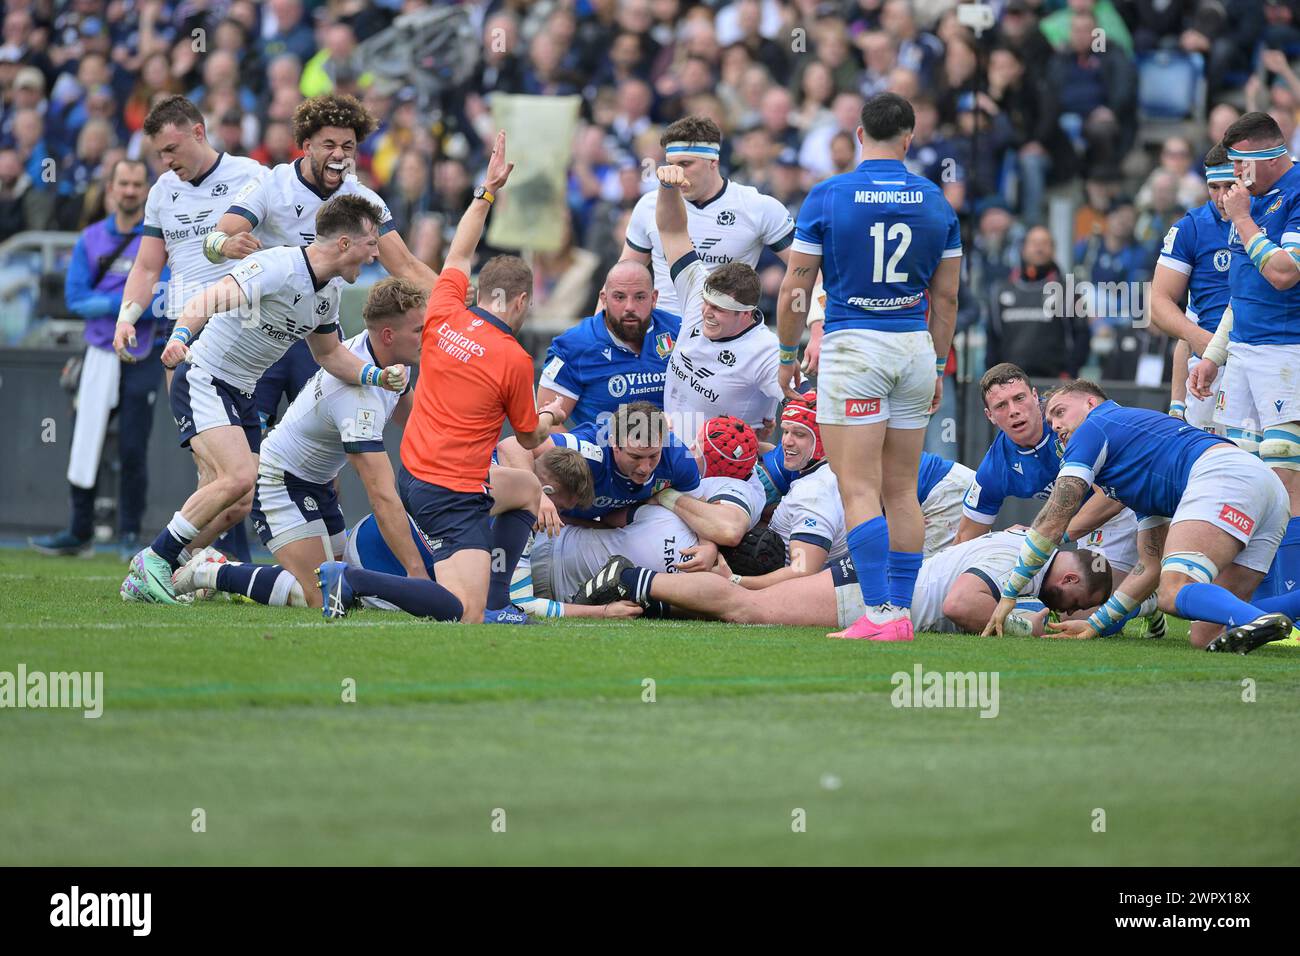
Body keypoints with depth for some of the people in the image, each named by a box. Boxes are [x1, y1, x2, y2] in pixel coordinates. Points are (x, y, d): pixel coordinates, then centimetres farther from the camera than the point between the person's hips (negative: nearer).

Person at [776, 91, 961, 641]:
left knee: (859, 491, -7)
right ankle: (902, 611, 10)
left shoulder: (827, 197, -5)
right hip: (915, 348, 4)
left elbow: (795, 289, -2)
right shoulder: (935, 203, 5)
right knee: (902, 491, 11)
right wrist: (939, 365, 21)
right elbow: (946, 296, 10)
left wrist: (787, 356, 11)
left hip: (852, 347, -4)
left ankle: (880, 613, -16)